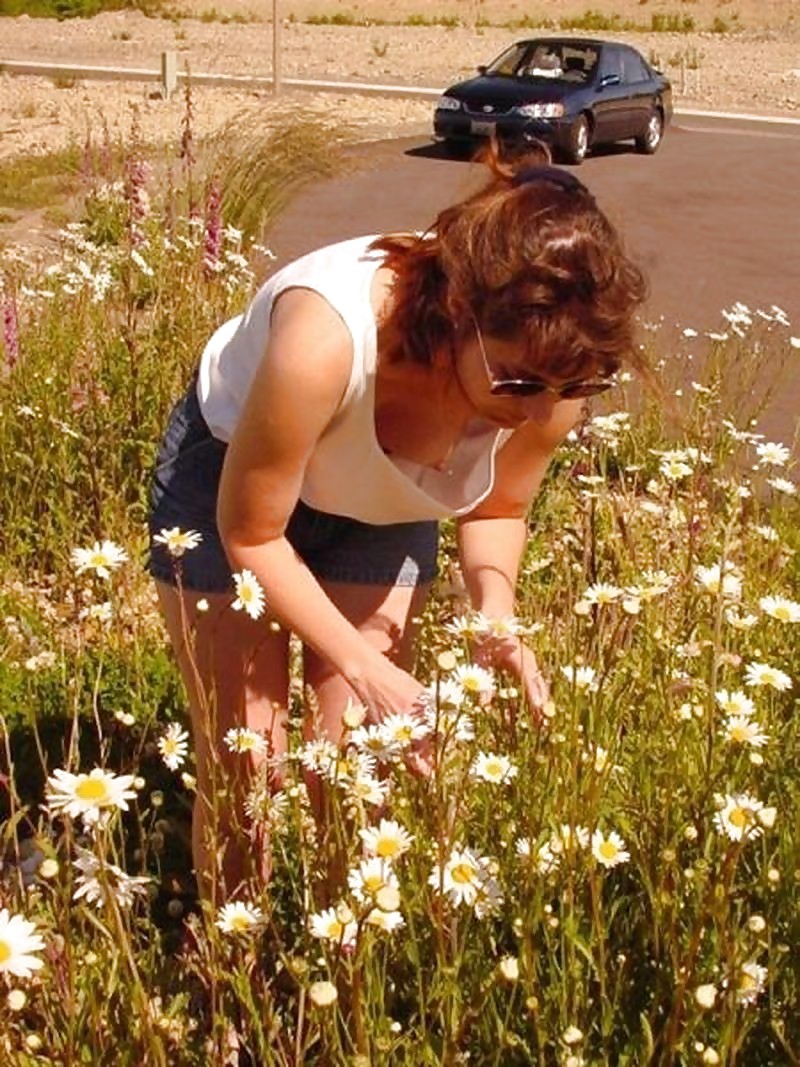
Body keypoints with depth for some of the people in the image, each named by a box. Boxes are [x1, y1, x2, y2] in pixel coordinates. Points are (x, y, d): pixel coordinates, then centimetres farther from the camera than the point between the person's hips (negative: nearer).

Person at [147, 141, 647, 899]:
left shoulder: (553, 380, -28)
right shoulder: (325, 340, -43)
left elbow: (497, 509, -5)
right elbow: (250, 534, -26)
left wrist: (494, 605, -24)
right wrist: (362, 666, -29)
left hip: (384, 506, 4)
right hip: (228, 472, -3)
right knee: (245, 766, -1)